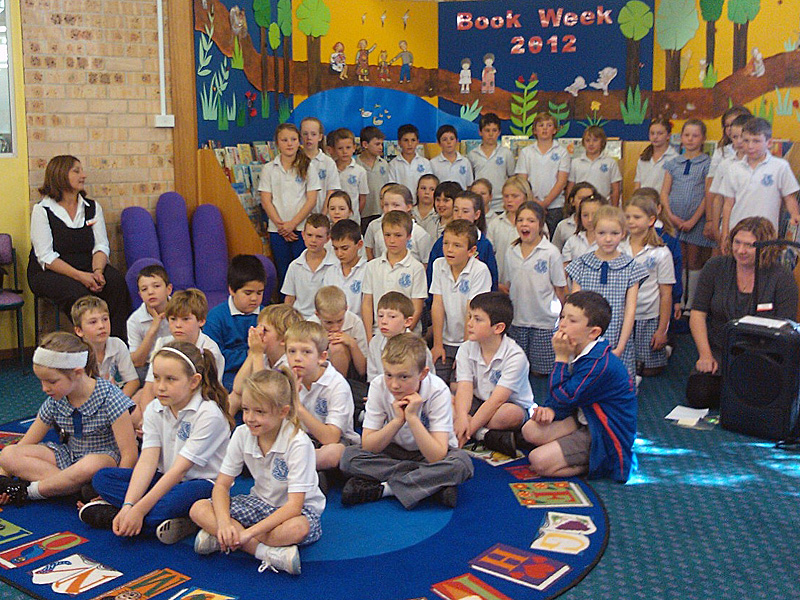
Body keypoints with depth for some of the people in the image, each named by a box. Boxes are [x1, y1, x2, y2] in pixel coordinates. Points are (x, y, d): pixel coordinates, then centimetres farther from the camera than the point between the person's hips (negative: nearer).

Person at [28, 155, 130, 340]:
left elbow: (101, 246, 3)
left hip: (87, 268, 4)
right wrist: (80, 276, -25)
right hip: (49, 273, -4)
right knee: (77, 292, -35)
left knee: (116, 282, -26)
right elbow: (46, 257, -12)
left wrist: (97, 271, -20)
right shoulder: (42, 210, -3)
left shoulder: (92, 207, 11)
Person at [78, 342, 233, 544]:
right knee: (102, 478, -7)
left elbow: (180, 469, -22)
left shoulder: (209, 414, -19)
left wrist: (139, 509, -25)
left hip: (205, 483, -7)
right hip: (167, 480, 7)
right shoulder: (154, 410, 2)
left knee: (174, 500, -40)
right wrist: (128, 506, -21)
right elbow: (147, 461, -8)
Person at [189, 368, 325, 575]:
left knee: (297, 529, -41)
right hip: (262, 503, 5)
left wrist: (249, 532, -35)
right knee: (198, 509, -17)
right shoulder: (242, 435, -8)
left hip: (300, 509, -5)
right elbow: (222, 485, -6)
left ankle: (223, 540, -22)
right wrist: (224, 522, -26)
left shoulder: (298, 443, -24)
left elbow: (294, 505, -29)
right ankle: (267, 552, -28)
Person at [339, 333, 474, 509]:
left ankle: (383, 488, -26)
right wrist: (398, 420, -30)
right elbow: (367, 446, -18)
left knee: (462, 463, -34)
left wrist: (412, 417, -36)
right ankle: (433, 485, -22)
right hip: (394, 452, 3)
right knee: (349, 456, -23)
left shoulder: (438, 391, -24)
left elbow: (437, 457, -30)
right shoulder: (378, 387, -17)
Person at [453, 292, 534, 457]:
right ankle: (485, 436, -29)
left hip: (510, 405, -5)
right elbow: (465, 388, -16)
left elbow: (497, 400, -26)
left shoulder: (515, 356, -21)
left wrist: (469, 428, -30)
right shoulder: (466, 349, -4)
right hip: (479, 404, 5)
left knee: (512, 413, -39)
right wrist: (461, 418, -35)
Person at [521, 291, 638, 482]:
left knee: (540, 461, -19)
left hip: (606, 438, -9)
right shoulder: (577, 354, 4)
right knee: (530, 430, -8)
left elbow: (563, 400, -22)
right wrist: (550, 408, -13)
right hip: (585, 421, 9)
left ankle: (597, 465, 1)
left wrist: (561, 358, -19)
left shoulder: (598, 363, -26)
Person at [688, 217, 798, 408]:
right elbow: (698, 315, 1)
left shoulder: (782, 277, -7)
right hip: (717, 351, 2)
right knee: (698, 395, -22)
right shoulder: (715, 267, 1)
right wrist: (705, 355, -11)